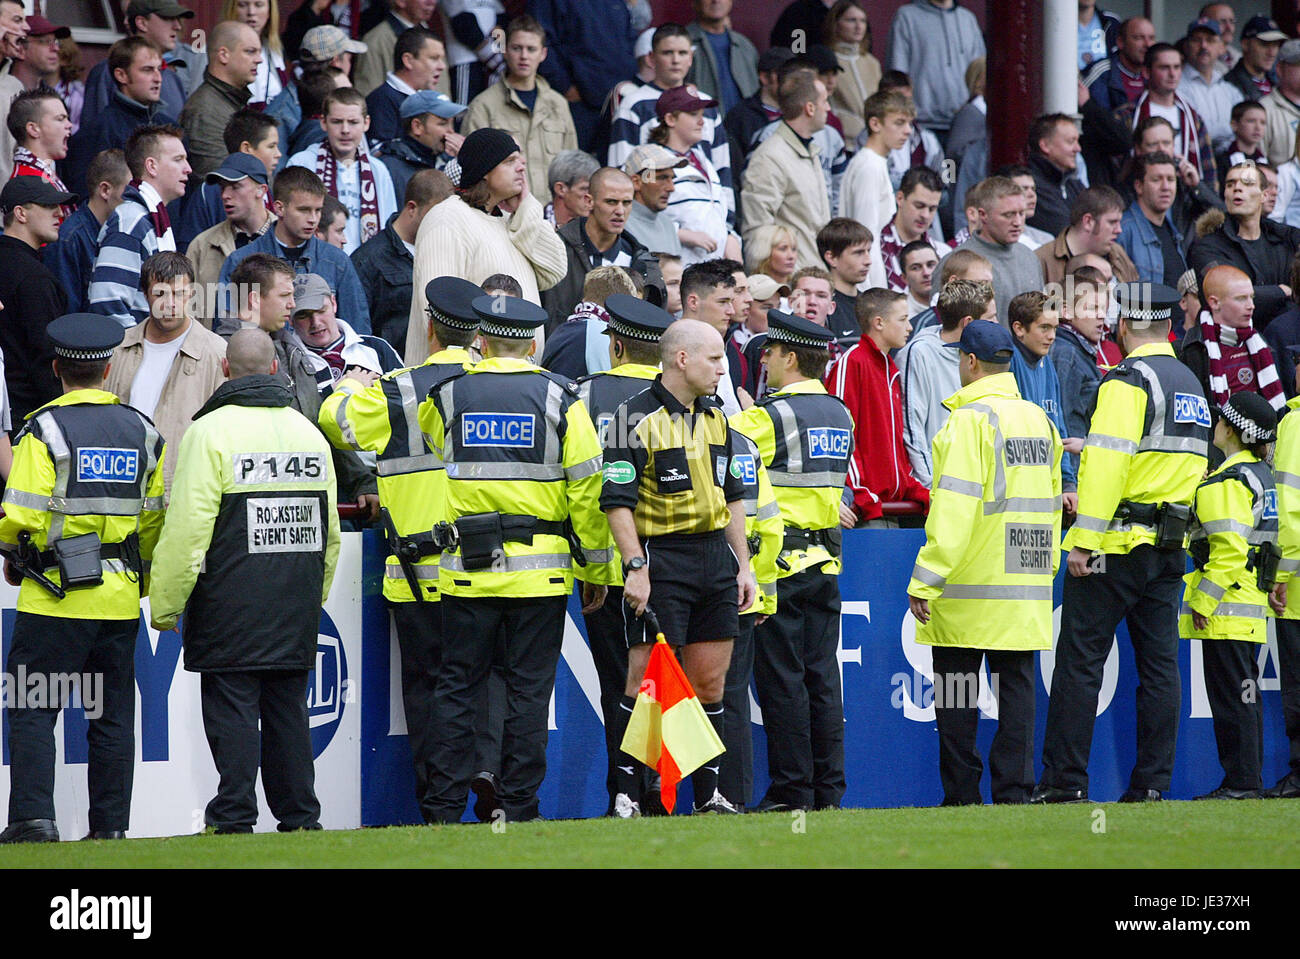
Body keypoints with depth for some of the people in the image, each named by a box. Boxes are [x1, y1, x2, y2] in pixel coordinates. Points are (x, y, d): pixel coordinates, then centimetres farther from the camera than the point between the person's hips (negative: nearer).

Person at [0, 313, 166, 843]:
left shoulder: (45, 428, -8)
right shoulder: (142, 431, 8)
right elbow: (158, 519, 11)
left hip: (56, 596, -5)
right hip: (120, 598, 5)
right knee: (112, 714, 9)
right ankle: (110, 825, 8)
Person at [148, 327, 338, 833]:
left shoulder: (210, 431, -8)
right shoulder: (309, 433, 12)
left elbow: (187, 527, -12)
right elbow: (330, 532, 16)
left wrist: (164, 602, -6)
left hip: (232, 602, -6)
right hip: (296, 611, 6)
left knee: (231, 709, -4)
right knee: (288, 708, 10)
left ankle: (233, 818, -7)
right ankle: (300, 817, 10)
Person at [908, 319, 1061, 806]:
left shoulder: (970, 419, -11)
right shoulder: (1039, 420, 11)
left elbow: (954, 509, -17)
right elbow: (1050, 503, 17)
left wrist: (925, 580, -16)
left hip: (969, 585, -6)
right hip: (1027, 590, 6)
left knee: (956, 694, 2)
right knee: (1016, 690, 6)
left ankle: (962, 797, 2)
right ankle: (1014, 792, 2)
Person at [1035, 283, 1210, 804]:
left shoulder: (1130, 380, -11)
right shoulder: (1191, 383, 15)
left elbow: (1107, 463, -18)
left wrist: (1084, 540, -19)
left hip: (1117, 545, -8)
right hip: (1169, 546, 8)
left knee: (1079, 662, -4)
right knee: (1159, 664, 7)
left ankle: (1063, 780, -5)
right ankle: (1151, 783, 5)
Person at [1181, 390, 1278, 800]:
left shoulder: (1227, 482, -15)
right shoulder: (1262, 474, 13)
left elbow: (1230, 551, -22)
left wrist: (1204, 600, -18)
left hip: (1227, 608, -9)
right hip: (1253, 604, 9)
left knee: (1230, 695, -7)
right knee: (1246, 694, 12)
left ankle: (1240, 781, -7)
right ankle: (1251, 779, 14)